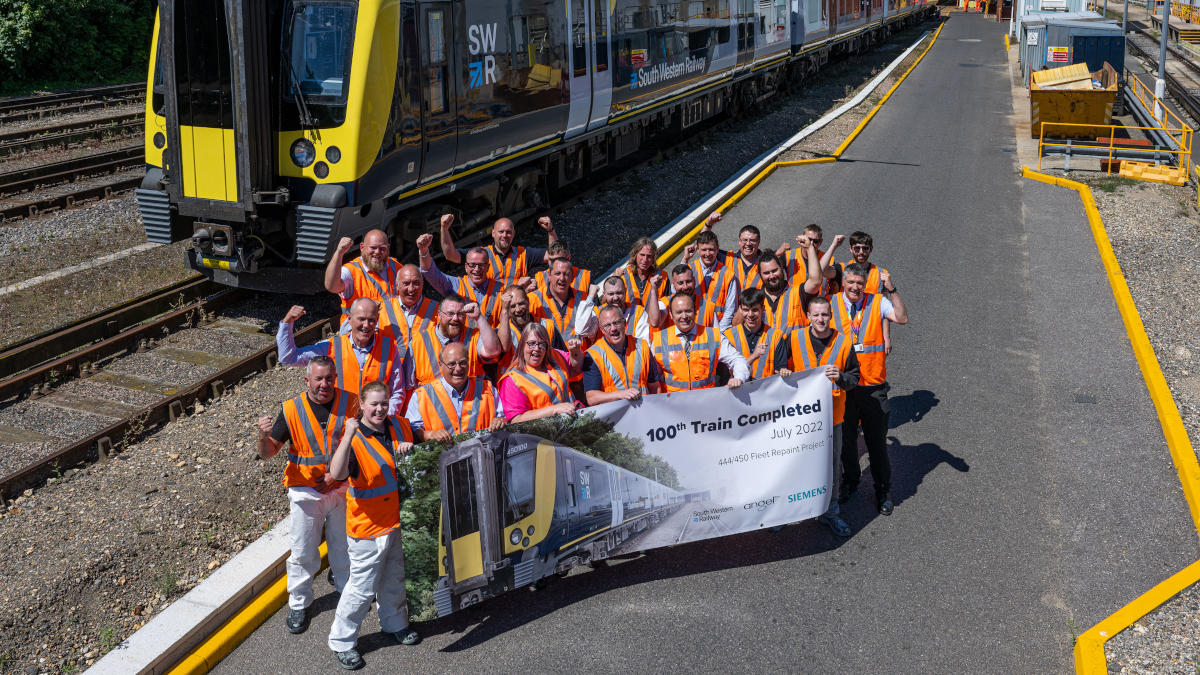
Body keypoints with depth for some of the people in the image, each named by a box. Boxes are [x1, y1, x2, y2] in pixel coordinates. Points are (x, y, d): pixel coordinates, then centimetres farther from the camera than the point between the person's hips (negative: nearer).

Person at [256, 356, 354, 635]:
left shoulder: (350, 403, -7)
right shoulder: (292, 410, -8)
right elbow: (268, 453, -6)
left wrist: (336, 472, -16)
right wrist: (264, 436, -29)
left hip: (343, 488, 1)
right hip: (306, 491, -1)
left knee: (344, 544, 16)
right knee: (303, 551, 6)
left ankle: (346, 590, 40)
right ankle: (298, 604, 24)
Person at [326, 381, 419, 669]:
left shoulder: (399, 426, -1)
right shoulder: (353, 439, -21)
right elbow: (337, 473, -38)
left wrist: (411, 447, -6)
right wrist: (349, 435, -46)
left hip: (399, 519, 6)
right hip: (368, 526, -6)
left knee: (394, 578, 24)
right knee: (363, 587, 2)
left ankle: (394, 623, 45)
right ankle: (341, 640, 20)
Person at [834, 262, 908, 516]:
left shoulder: (877, 303, -4)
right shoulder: (832, 304, -1)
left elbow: (902, 318, -19)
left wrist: (891, 290, -28)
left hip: (872, 386, -1)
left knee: (877, 439, 7)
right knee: (845, 436, 16)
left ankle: (883, 491, 23)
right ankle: (849, 481, 38)